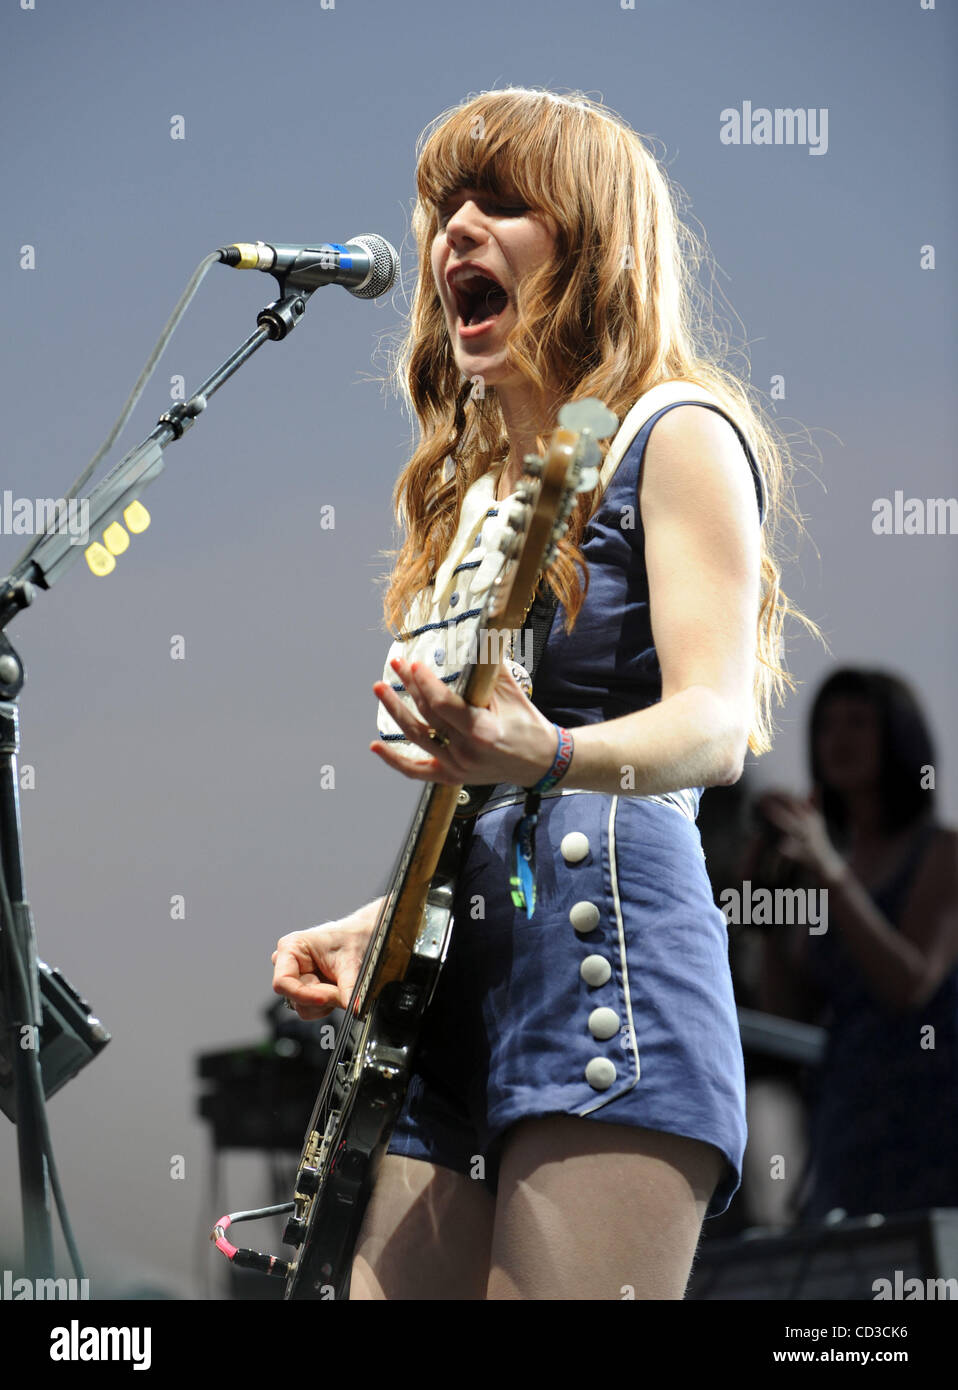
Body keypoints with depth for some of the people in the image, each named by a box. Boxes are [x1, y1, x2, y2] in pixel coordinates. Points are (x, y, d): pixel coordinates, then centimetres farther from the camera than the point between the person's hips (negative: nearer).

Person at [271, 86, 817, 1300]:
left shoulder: (674, 435, 1)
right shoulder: (470, 490, 24)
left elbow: (717, 725, -15)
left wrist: (551, 755, -34)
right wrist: (365, 931, 14)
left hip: (605, 973, -8)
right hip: (447, 1012, 8)